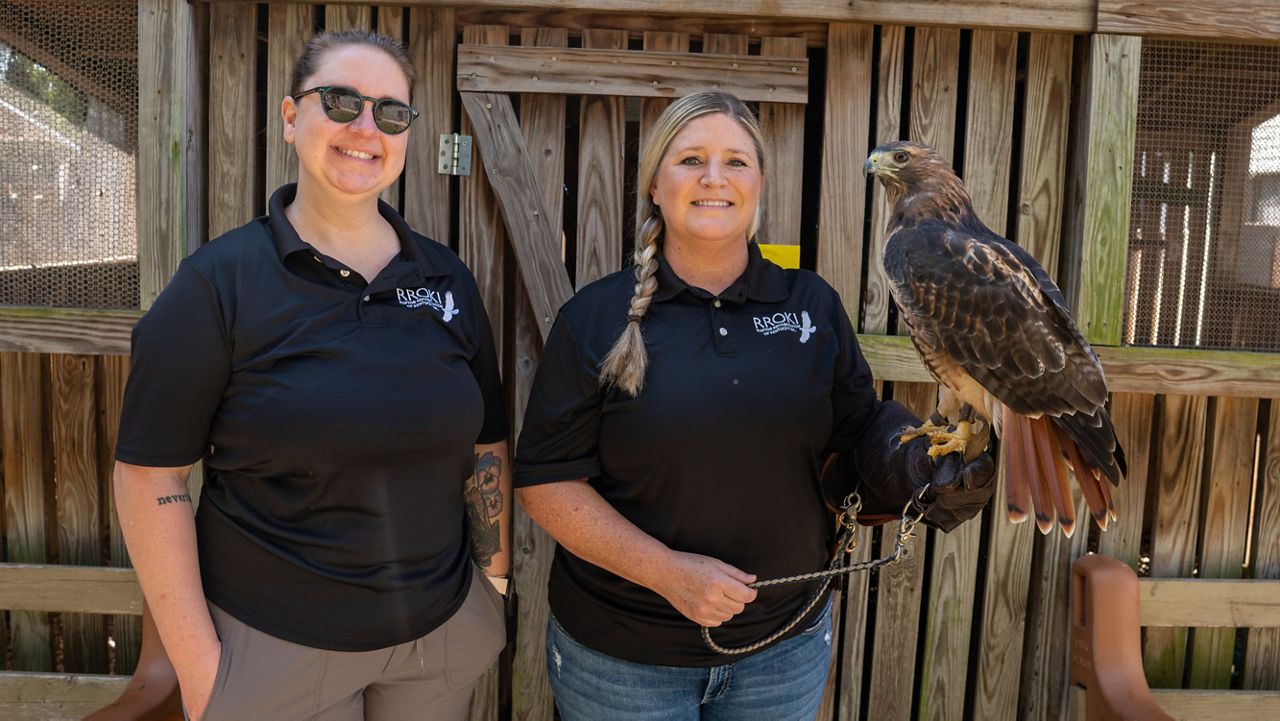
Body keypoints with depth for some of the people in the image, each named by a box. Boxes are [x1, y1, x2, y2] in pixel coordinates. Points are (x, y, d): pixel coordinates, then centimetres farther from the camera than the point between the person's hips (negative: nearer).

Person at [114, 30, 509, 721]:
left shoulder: (448, 279, 1)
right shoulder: (218, 281, -10)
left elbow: (485, 448, 6)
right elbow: (151, 473, -10)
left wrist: (495, 582, 6)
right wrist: (197, 661, -11)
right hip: (273, 648, -3)